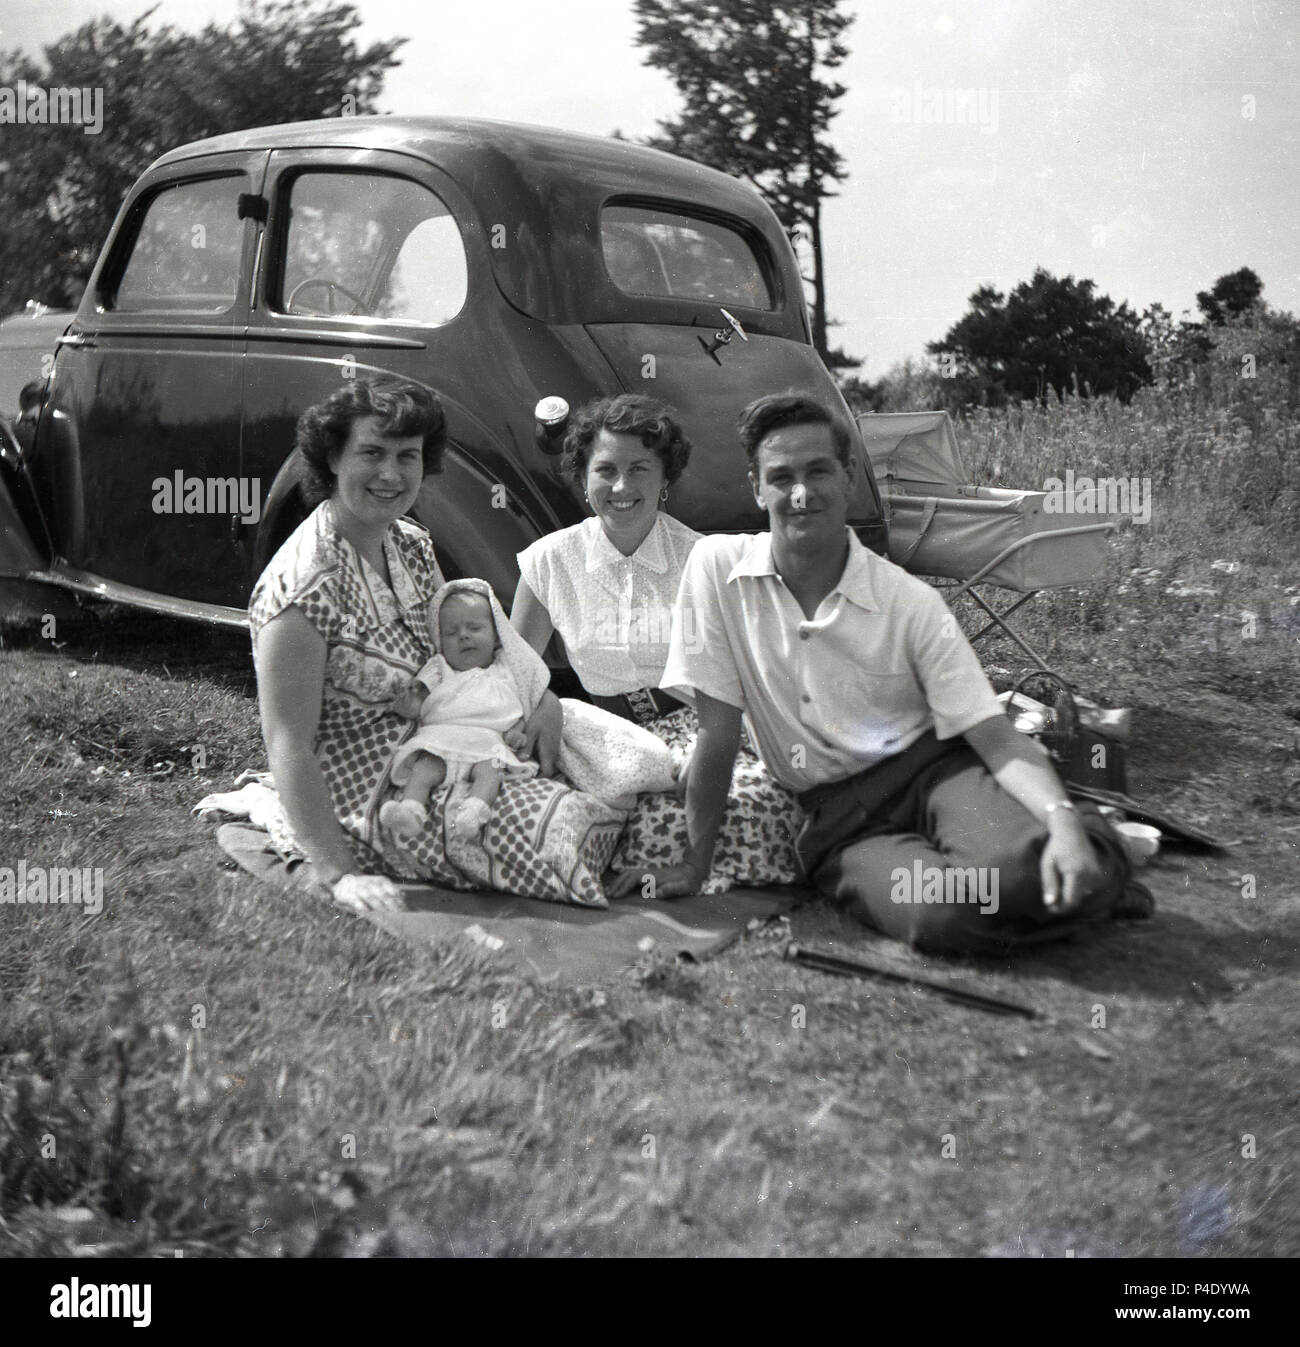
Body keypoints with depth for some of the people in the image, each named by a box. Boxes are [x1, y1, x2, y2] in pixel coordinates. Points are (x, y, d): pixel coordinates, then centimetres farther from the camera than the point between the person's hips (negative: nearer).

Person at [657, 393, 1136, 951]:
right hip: (836, 818, 0)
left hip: (930, 767, 0)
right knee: (946, 913, -33)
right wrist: (693, 869, -3)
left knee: (1070, 877, -31)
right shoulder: (717, 566, -5)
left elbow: (997, 739, -9)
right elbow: (717, 734, -2)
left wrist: (1063, 820, -28)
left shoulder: (911, 604, -5)